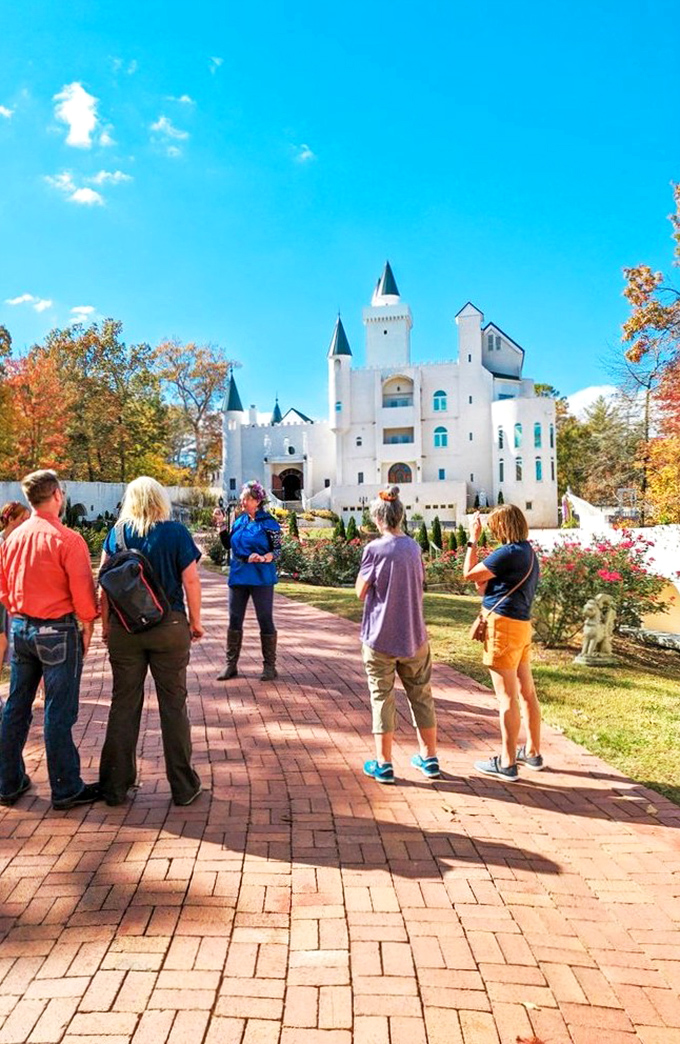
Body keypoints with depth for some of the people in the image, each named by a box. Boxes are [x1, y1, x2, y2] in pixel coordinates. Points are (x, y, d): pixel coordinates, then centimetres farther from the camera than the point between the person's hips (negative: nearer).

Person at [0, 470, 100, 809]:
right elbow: (83, 591, -14)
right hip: (57, 631, -6)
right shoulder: (67, 539, -16)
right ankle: (66, 790, 13)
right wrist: (87, 628, -1)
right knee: (58, 714, 1)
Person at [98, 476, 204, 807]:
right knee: (173, 705, 7)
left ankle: (115, 786, 22)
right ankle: (183, 786, 16)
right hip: (169, 627, -2)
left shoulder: (117, 534, 0)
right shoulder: (176, 532, -5)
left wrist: (105, 625, 10)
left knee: (123, 705, 12)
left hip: (124, 628, 2)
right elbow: (191, 581, -7)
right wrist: (196, 622, 3)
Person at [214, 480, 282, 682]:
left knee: (265, 620, 2)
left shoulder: (269, 522, -6)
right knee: (234, 620, 9)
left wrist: (263, 558, -25)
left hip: (261, 578, -5)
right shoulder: (239, 521, 10)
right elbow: (228, 545, 14)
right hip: (238, 576, 5)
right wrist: (221, 524, 5)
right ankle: (231, 665, 19)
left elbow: (277, 550, -7)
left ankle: (269, 666, 13)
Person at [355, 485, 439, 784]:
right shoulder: (413, 547, 2)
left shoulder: (375, 549, -14)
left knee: (382, 698, 6)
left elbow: (360, 591, -6)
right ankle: (429, 758, 26)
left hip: (380, 638, -4)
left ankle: (383, 764, 14)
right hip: (414, 636, 4)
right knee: (421, 695, 15)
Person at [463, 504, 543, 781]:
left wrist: (473, 539, -2)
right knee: (526, 693, 16)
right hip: (522, 625, 10)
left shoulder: (509, 553, -16)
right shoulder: (528, 552, 14)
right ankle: (533, 752, 29)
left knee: (507, 697, -3)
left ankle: (507, 763, 6)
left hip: (504, 624, -10)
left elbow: (469, 574, -9)